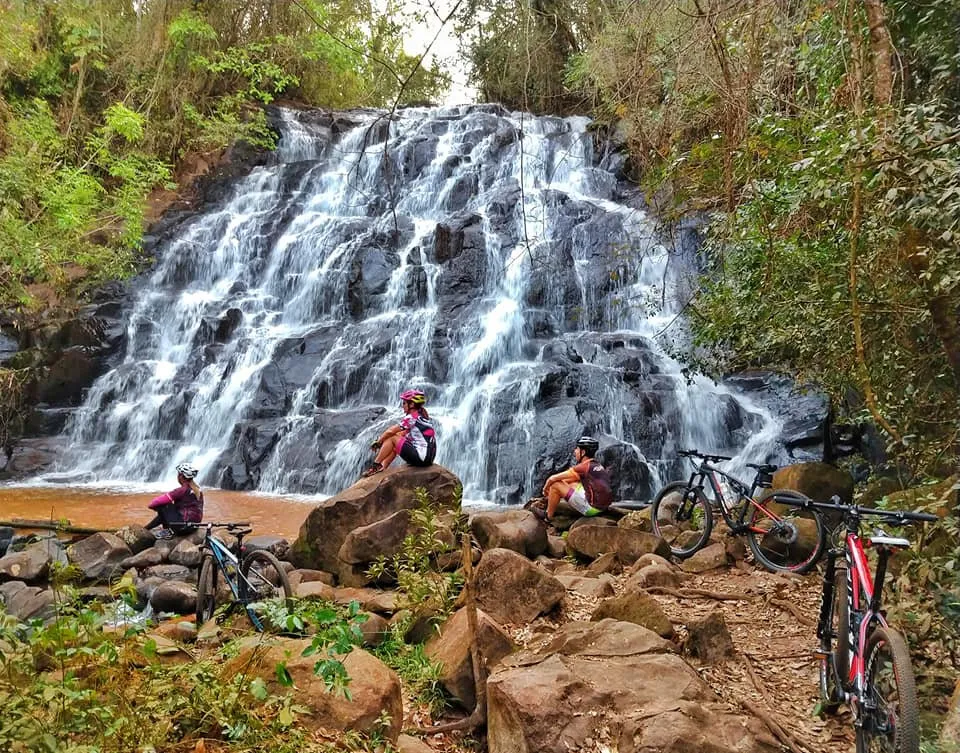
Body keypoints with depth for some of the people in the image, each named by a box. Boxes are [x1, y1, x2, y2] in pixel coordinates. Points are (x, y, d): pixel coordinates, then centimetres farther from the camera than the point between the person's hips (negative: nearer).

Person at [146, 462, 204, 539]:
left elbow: (163, 499, -15)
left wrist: (151, 504, 3)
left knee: (161, 507, -2)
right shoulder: (197, 489, 8)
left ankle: (167, 531, 4)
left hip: (184, 524, -9)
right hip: (194, 523, 9)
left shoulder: (183, 490, -17)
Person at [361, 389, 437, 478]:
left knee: (392, 438, -2)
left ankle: (375, 466, 3)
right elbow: (403, 433, 23)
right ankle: (382, 468, 16)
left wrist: (378, 442, 9)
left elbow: (390, 431, -7)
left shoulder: (412, 417, -11)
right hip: (428, 458, 9)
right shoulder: (422, 416, 17)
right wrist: (382, 441, 20)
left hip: (420, 458, -9)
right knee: (394, 445, 18)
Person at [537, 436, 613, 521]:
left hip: (590, 507, -9)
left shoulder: (583, 467, -13)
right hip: (602, 507, 9)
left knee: (555, 485, -2)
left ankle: (548, 516, 14)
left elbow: (553, 478, -6)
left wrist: (545, 488, 13)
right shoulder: (597, 466, 14)